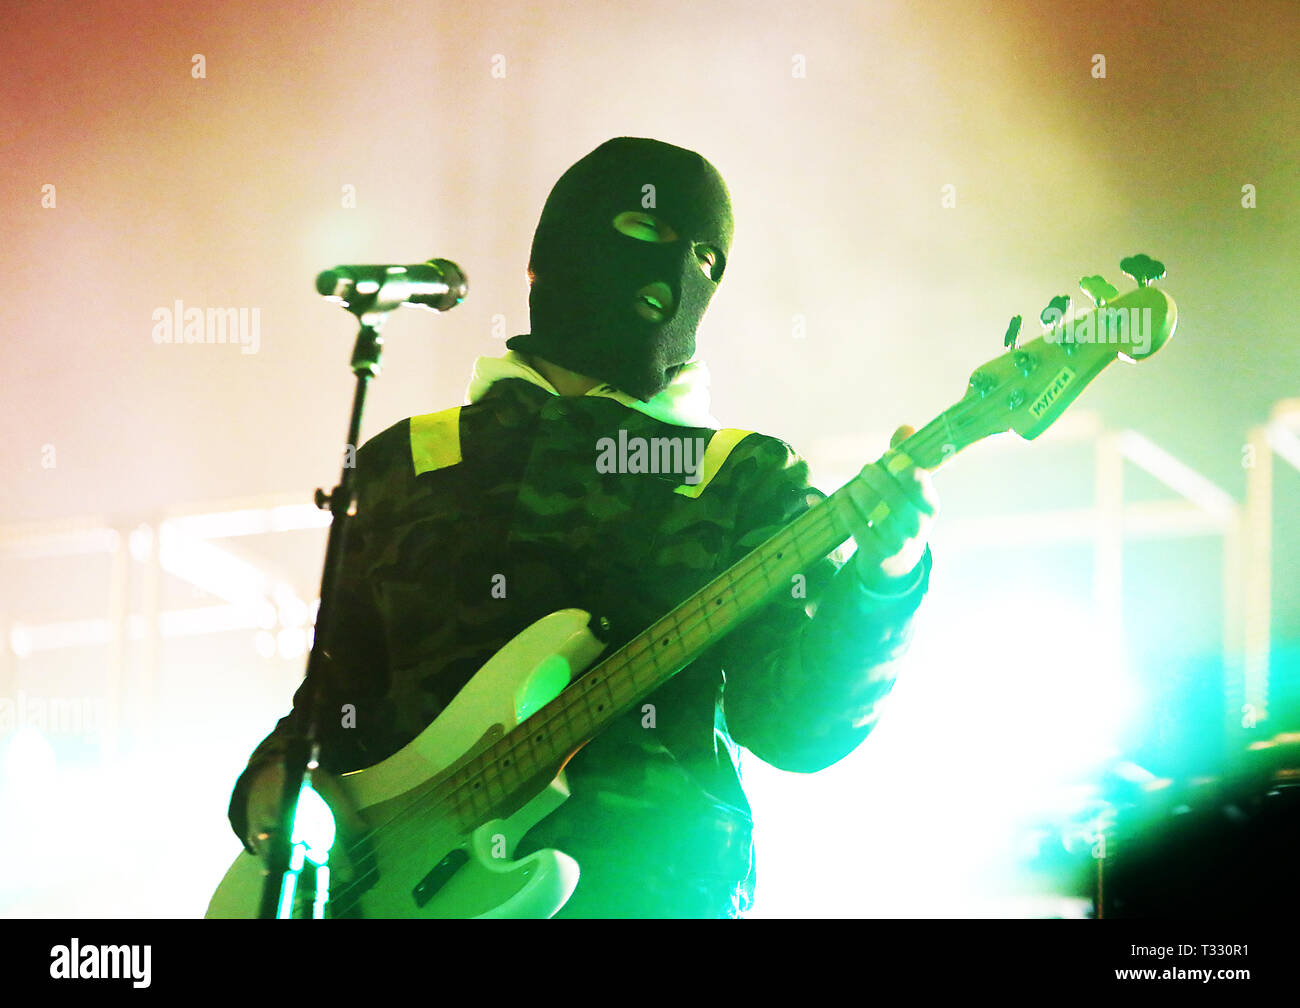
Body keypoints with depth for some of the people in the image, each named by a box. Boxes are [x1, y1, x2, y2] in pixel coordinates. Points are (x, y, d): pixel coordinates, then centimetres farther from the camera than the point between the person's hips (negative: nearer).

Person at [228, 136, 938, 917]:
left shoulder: (747, 476, 15)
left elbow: (797, 726, 3)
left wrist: (880, 584, -13)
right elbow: (339, 690, 24)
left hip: (643, 873, -3)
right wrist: (277, 786, 3)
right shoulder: (404, 465, 22)